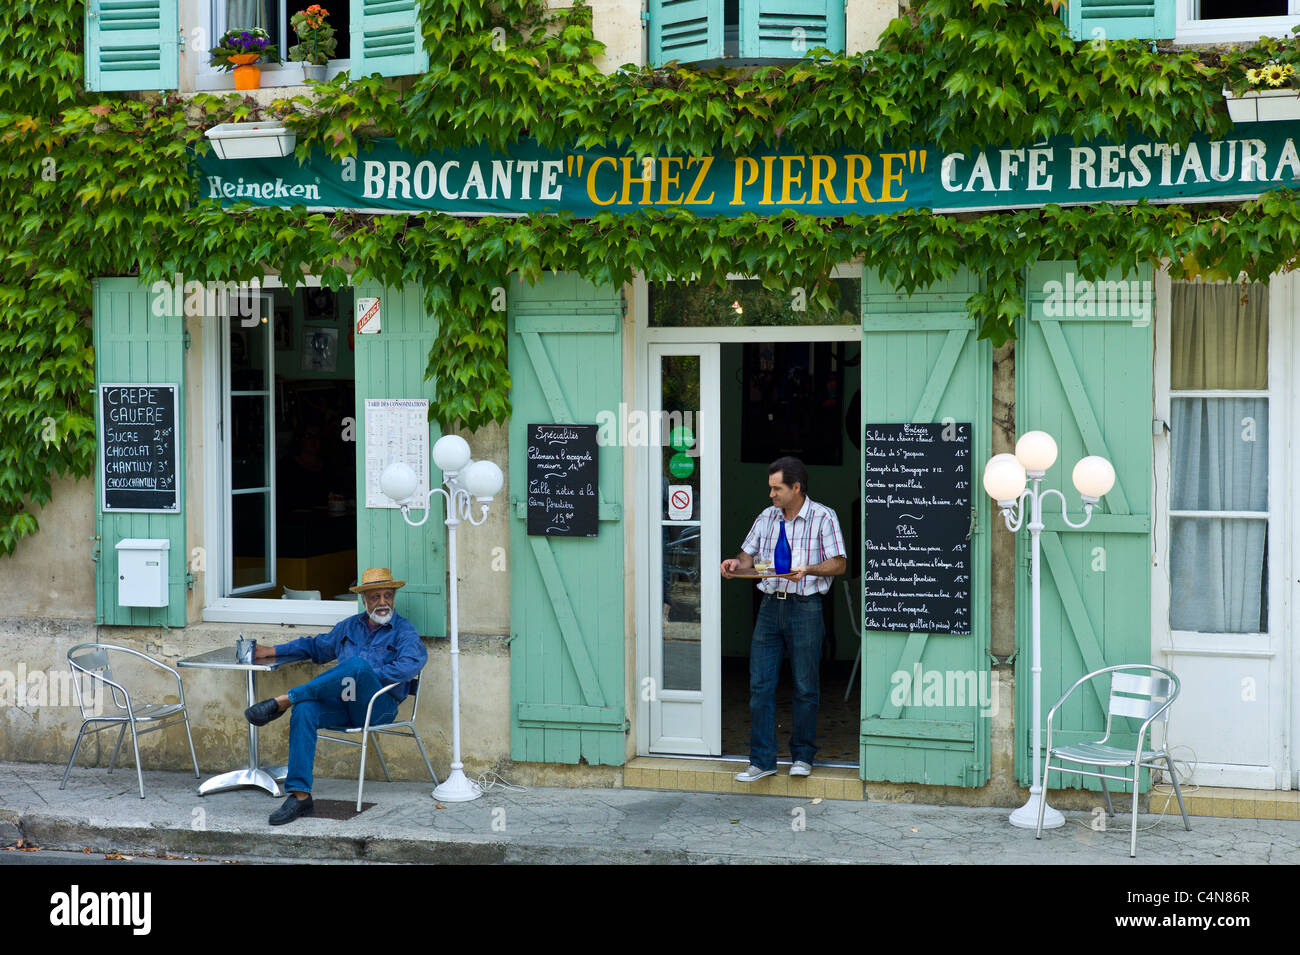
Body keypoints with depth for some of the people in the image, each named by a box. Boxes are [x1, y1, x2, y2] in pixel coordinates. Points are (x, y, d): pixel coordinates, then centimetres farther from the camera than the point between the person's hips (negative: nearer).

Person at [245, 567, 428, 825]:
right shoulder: (349, 627, 23)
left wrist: (366, 677, -17)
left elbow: (411, 665, -15)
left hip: (379, 706, -5)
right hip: (343, 705, 5)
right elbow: (316, 646, 36)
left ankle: (284, 700, -28)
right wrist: (273, 651, 26)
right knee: (304, 711, -28)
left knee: (358, 664, -35)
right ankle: (299, 795, -30)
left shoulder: (404, 631, 4)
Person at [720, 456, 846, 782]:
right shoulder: (766, 518, 13)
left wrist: (808, 569, -19)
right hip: (770, 606, 4)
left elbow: (839, 563, -4)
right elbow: (749, 555, 19)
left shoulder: (823, 517, -2)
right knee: (760, 685, 0)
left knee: (805, 687, 2)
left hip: (805, 608, -4)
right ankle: (762, 760, 6)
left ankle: (802, 757, 16)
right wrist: (736, 564, -3)